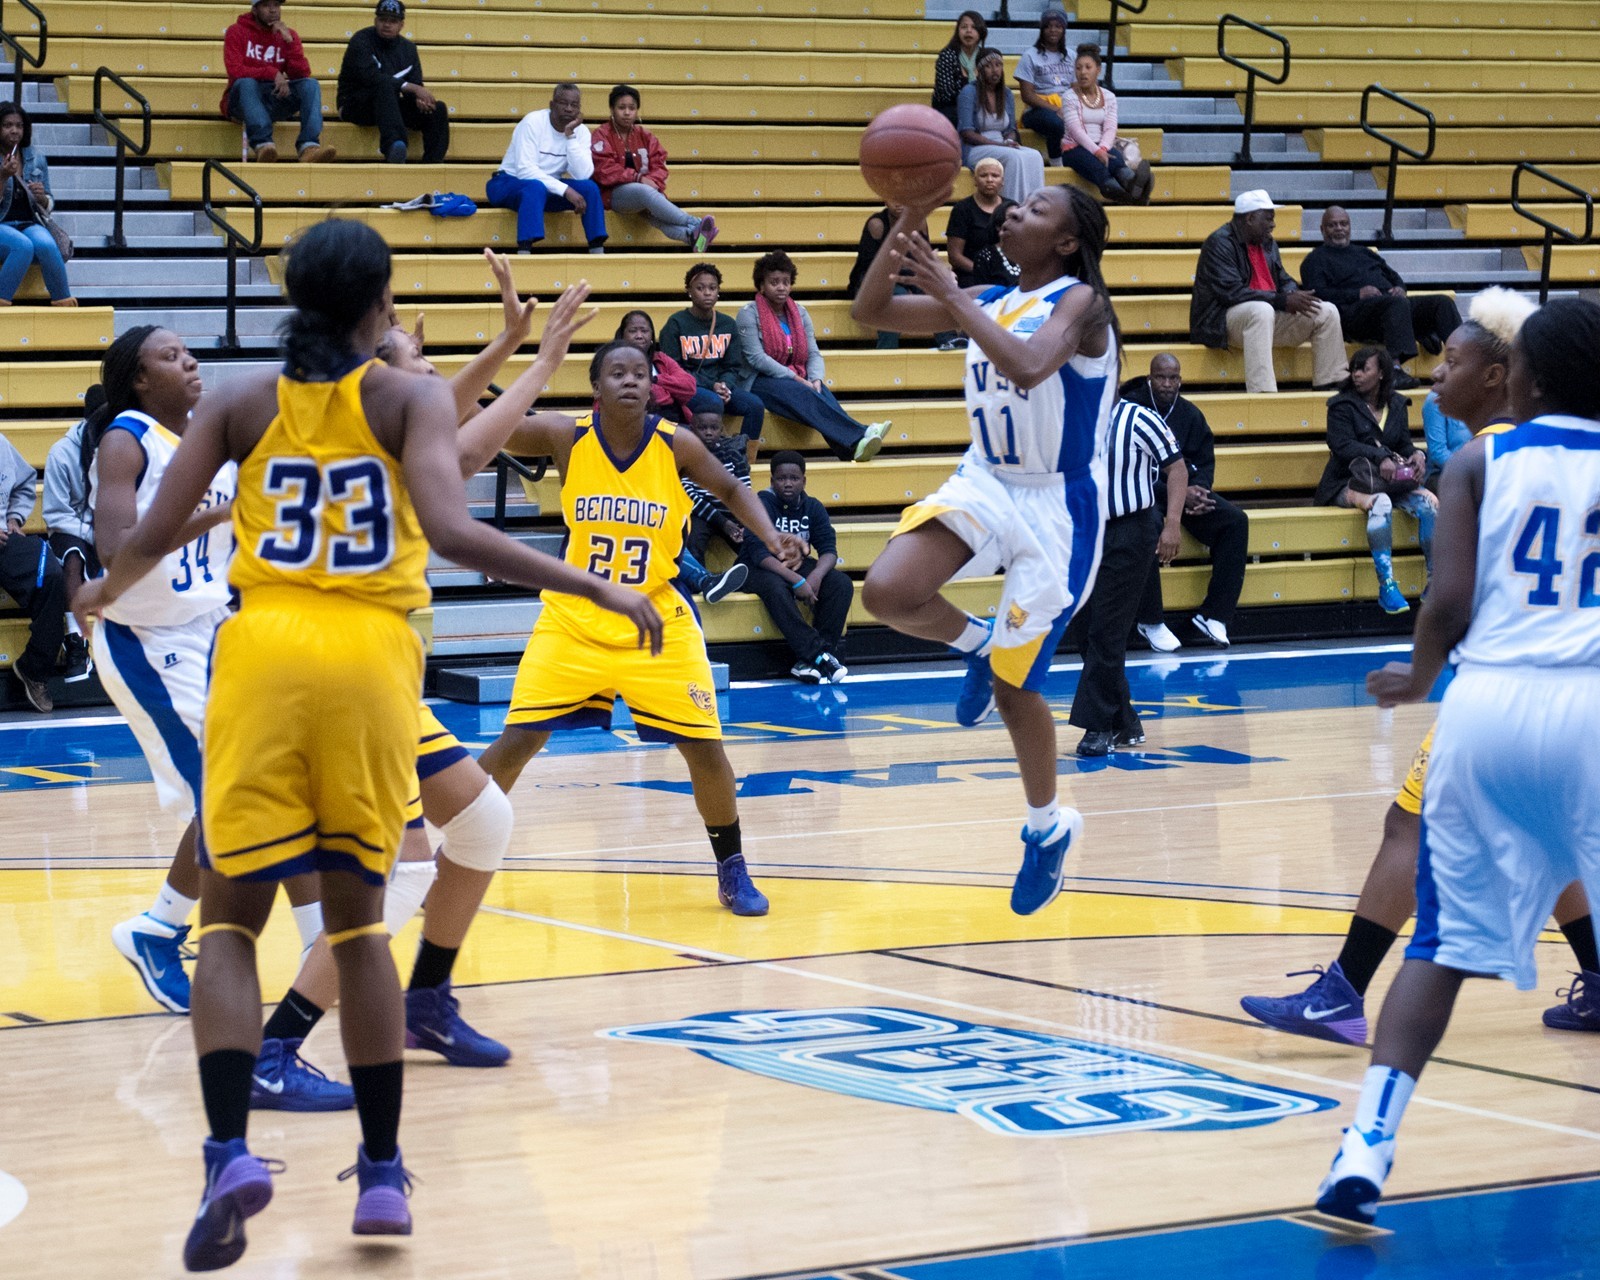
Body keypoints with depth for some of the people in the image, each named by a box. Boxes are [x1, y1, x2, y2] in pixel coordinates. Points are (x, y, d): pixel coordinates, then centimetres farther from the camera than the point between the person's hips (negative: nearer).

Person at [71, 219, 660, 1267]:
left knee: (231, 917, 7)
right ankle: (382, 1173, 14)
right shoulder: (410, 397, 3)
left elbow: (153, 539, 4)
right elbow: (452, 532, -13)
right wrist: (595, 588, -8)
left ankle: (230, 1154, -13)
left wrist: (104, 591, 26)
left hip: (262, 651, 0)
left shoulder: (241, 403, 8)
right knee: (358, 916, 15)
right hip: (373, 661, 0)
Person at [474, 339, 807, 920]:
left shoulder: (676, 444, -11)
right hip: (574, 618, 0)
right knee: (515, 743, -6)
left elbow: (731, 490, 6)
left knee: (704, 746, -3)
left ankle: (732, 871, 17)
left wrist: (771, 536, -11)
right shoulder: (566, 437, -12)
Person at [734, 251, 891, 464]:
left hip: (797, 379, 5)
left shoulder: (799, 313, 15)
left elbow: (813, 354, 7)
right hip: (759, 382, -5)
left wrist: (816, 379, -15)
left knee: (820, 392, -31)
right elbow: (756, 358, -13)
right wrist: (795, 378, -19)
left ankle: (851, 448, -59)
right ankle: (859, 436, -58)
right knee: (802, 395, -35)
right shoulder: (749, 314, -2)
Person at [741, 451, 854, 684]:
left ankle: (810, 660, -26)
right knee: (776, 588, -39)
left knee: (842, 584, -20)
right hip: (762, 570, -5)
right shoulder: (761, 505, -14)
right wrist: (797, 581, -35)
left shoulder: (813, 508, 2)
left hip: (799, 566, 5)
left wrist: (816, 576, -30)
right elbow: (760, 553, -24)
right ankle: (817, 654, -41)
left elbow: (829, 550, -6)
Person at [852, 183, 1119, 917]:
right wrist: (910, 220, -9)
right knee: (888, 593, -21)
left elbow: (1028, 367, -36)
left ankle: (1049, 826, 26)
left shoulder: (1079, 302, -15)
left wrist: (951, 297, -31)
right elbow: (872, 311, 2)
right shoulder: (988, 302, 5)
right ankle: (975, 644, 12)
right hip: (985, 484, 6)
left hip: (1057, 506, -6)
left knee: (1012, 686, 1)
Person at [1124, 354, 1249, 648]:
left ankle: (1213, 615, -12)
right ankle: (1150, 621, -26)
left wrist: (1197, 491, -12)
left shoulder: (1190, 414, 9)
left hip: (1186, 488, 6)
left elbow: (1205, 461, 12)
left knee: (1236, 520, -14)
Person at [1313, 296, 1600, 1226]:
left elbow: (1449, 603, -3)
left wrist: (1418, 677, 14)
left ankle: (1368, 1151, -4)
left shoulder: (1479, 462, 7)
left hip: (1486, 704, 1)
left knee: (1444, 942, 8)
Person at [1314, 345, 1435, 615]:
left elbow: (1404, 444, 13)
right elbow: (1343, 445, -14)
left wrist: (1417, 455, -12)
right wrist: (1381, 457, -27)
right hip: (1348, 482, -5)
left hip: (1392, 481, 5)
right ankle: (1386, 585, -38)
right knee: (1380, 502, -37)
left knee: (1429, 501, -22)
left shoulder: (1397, 405, 14)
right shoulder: (1342, 405, 0)